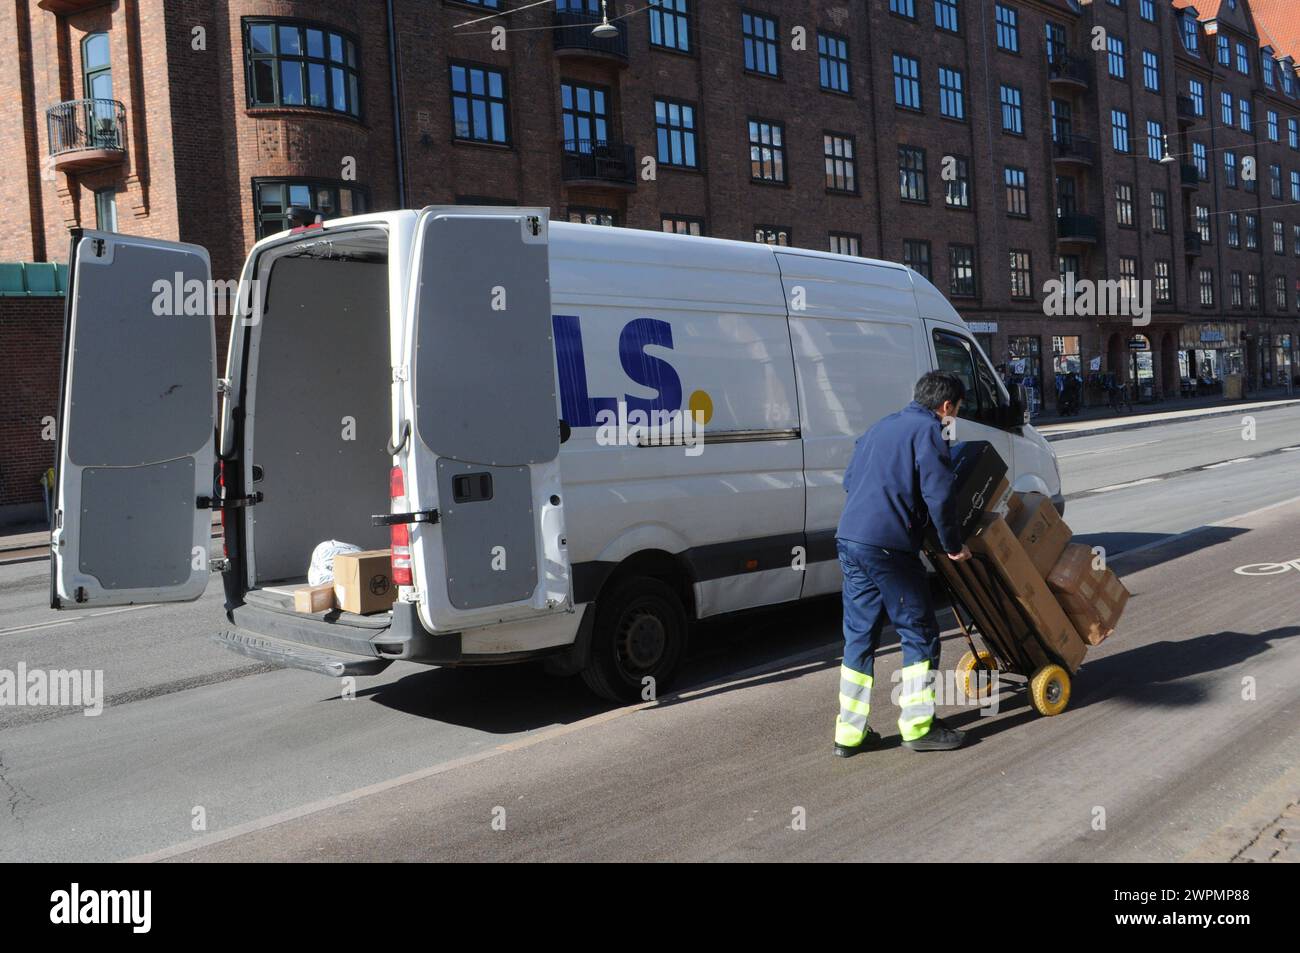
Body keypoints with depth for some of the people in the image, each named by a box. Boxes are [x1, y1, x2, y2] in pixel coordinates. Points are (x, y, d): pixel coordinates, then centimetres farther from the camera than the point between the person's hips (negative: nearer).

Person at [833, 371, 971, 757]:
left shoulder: (881, 426, 22)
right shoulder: (928, 431, -4)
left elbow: (849, 479, 28)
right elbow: (939, 495, -13)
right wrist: (953, 544, -1)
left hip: (849, 540, 8)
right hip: (889, 547, -8)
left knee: (859, 637, 13)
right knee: (919, 634, 6)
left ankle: (850, 732, 16)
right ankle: (918, 726, 12)